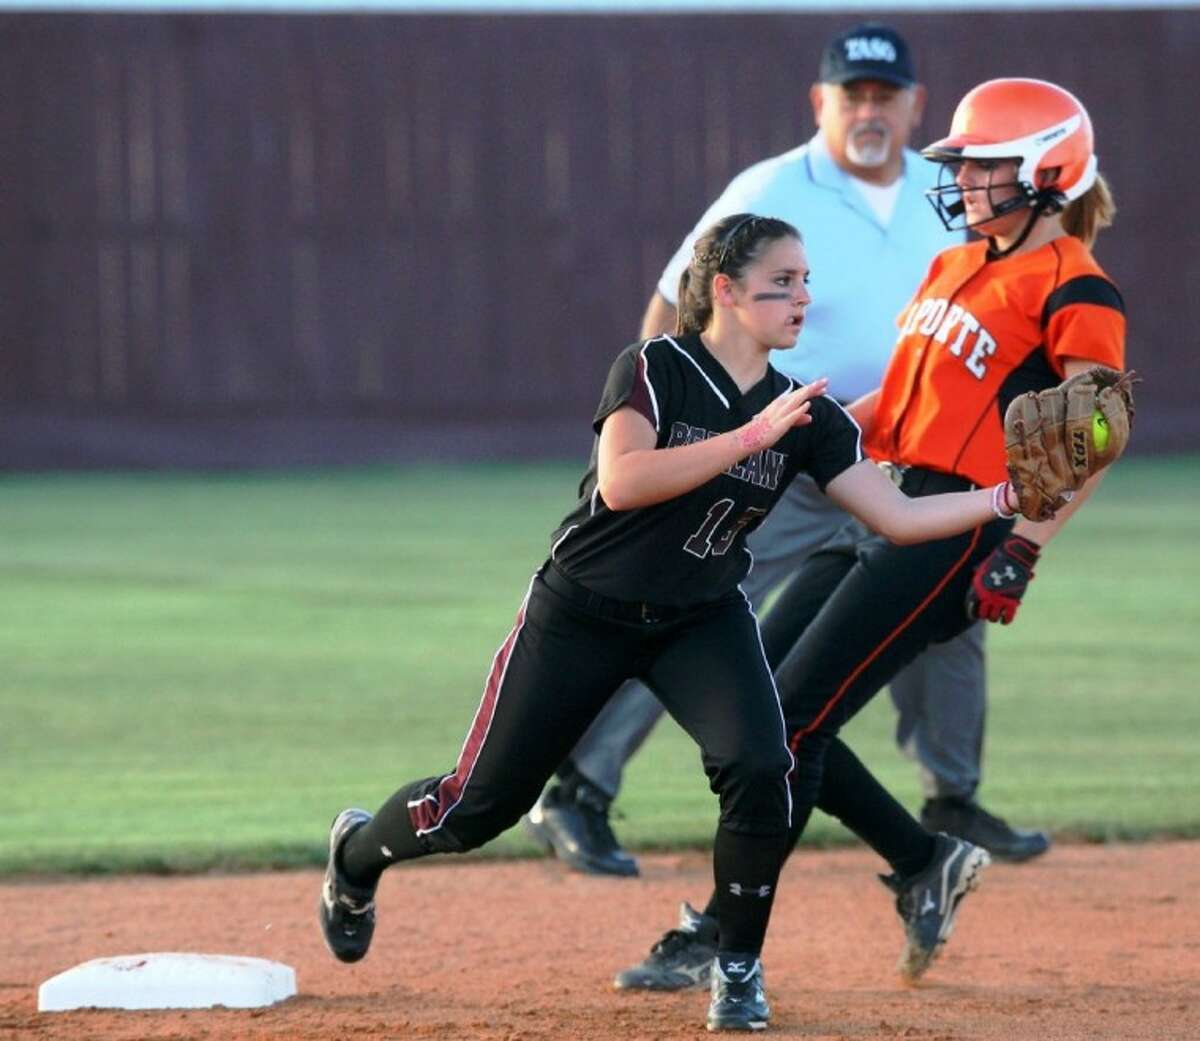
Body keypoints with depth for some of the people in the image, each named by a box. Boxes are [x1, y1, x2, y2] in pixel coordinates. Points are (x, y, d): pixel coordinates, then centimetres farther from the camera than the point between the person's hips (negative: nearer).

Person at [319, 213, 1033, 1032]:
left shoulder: (808, 418, -6)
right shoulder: (652, 371, -18)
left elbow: (898, 517, -11)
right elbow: (622, 481, -34)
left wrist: (1005, 499, -24)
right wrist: (750, 437, -37)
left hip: (703, 621, 3)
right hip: (581, 616, -3)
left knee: (760, 770, -24)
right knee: (476, 809, 4)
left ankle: (738, 967, -4)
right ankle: (358, 855, 37)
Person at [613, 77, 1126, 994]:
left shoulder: (1075, 294, -9)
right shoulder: (954, 266, 18)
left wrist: (1023, 548, -24)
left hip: (953, 529, -9)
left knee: (791, 722, -12)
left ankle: (718, 940, -2)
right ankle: (925, 866, 18)